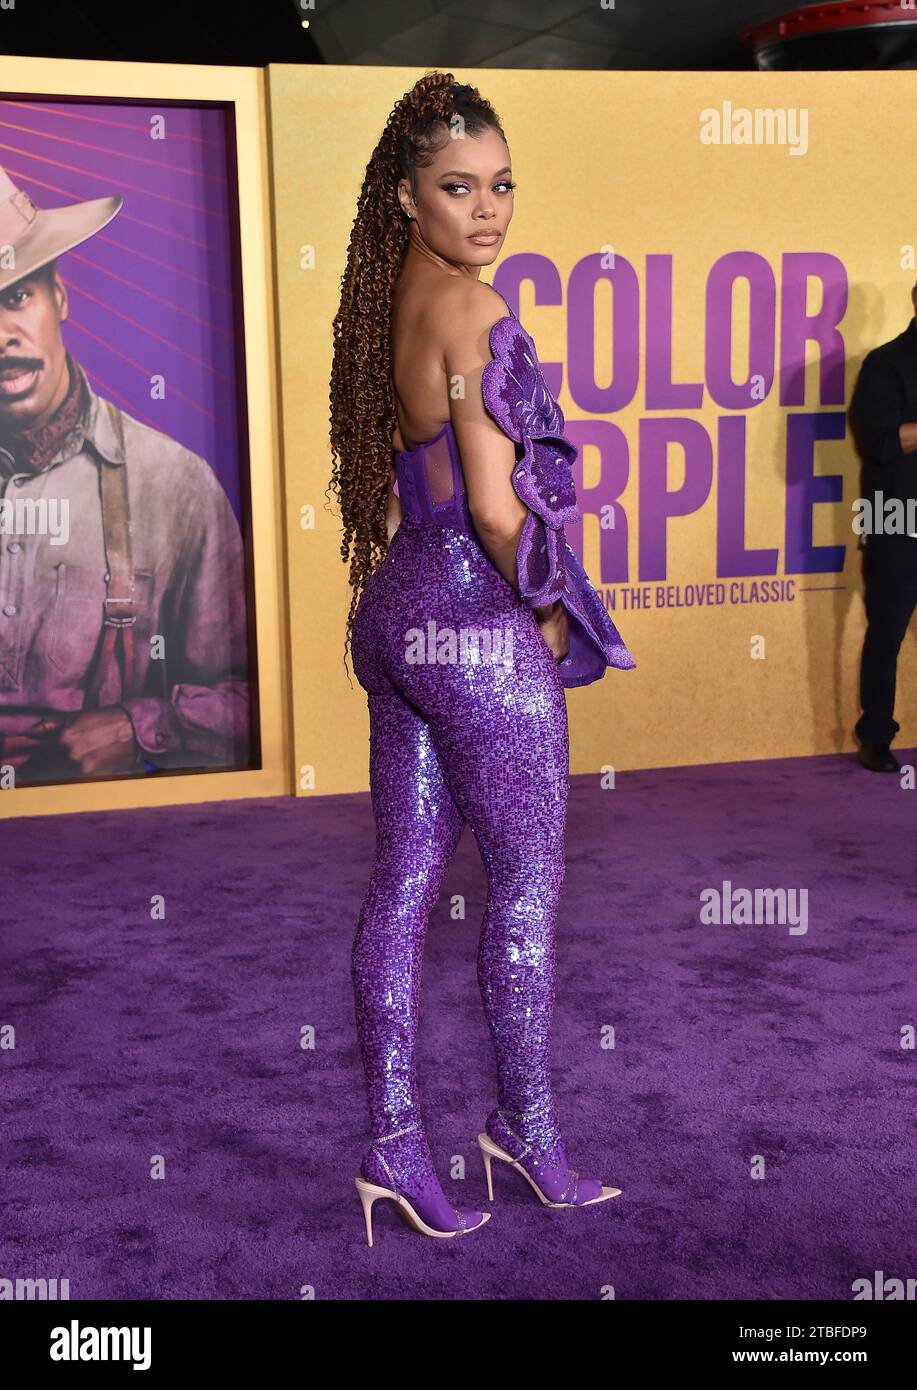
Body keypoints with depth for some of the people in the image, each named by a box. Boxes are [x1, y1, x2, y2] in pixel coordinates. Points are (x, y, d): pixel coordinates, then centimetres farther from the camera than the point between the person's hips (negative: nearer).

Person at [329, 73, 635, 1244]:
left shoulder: (391, 304, 13)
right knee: (528, 881, 7)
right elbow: (495, 503, -18)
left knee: (404, 880, 9)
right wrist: (547, 613, -4)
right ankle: (525, 1124, 22)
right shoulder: (472, 310, -14)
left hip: (399, 611, 9)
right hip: (479, 623, -8)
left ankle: (392, 1143, 18)